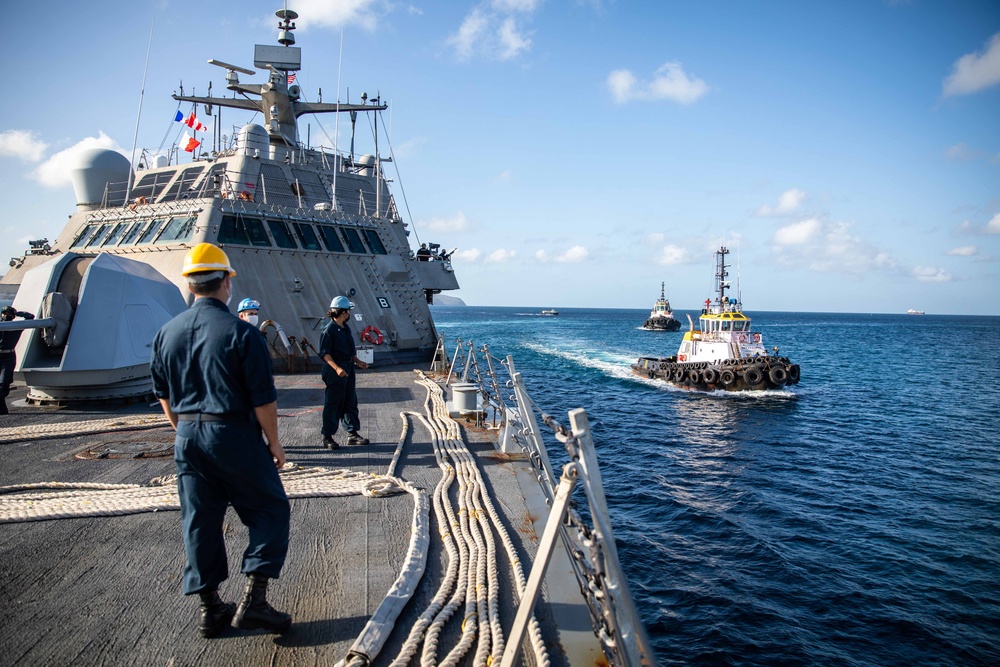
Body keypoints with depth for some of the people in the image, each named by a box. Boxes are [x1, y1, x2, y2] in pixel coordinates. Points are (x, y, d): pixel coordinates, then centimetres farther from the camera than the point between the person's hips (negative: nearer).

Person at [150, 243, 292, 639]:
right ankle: (253, 600, 4)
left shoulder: (167, 333, 4)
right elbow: (263, 398, -13)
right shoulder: (241, 332, -15)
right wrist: (274, 443, -1)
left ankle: (210, 609, 23)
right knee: (269, 511, 8)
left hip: (187, 438, 6)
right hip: (234, 436, -6)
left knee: (199, 521, 14)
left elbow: (164, 396, 13)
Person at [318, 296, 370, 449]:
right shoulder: (329, 329, -14)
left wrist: (357, 361, 13)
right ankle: (327, 437, 7)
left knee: (351, 402, 13)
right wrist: (337, 368, -27)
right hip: (335, 371, -9)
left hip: (348, 369, 9)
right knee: (333, 404, -2)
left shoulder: (345, 328, 13)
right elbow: (324, 353, -18)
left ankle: (352, 434, 21)